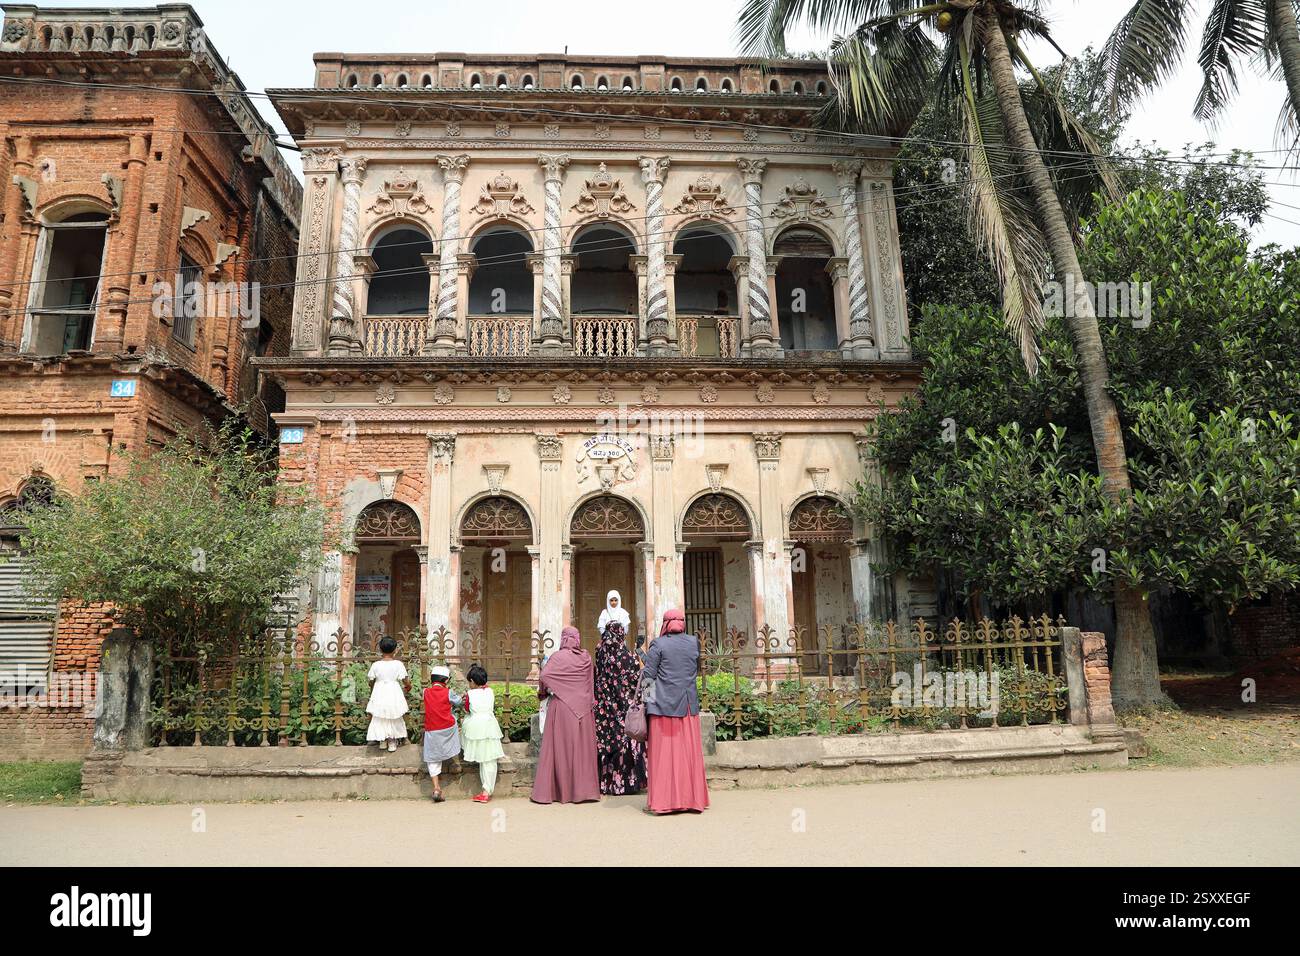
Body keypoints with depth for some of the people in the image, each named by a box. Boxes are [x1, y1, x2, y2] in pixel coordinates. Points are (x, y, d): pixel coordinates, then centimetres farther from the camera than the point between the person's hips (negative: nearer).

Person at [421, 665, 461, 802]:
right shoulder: (448, 692, -6)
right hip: (448, 728, -2)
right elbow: (458, 702, 11)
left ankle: (436, 788, 1)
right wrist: (461, 697, 32)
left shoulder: (426, 692, -1)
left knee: (433, 760, 11)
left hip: (431, 731, 2)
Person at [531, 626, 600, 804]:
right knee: (582, 747, 9)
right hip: (583, 708, 4)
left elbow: (543, 676, -16)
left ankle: (557, 791, 6)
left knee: (560, 747, 3)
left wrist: (542, 691, 2)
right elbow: (591, 683, 6)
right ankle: (583, 789, 13)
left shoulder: (558, 657, -9)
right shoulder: (587, 657, 3)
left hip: (561, 707, -3)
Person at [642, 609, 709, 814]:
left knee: (664, 753, 2)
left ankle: (663, 799, 3)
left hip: (664, 705, -3)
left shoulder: (658, 644, -7)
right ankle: (691, 798, 15)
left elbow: (649, 676, -8)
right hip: (688, 705, 3)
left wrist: (646, 701, -1)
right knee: (689, 752, 9)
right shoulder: (694, 642, 4)